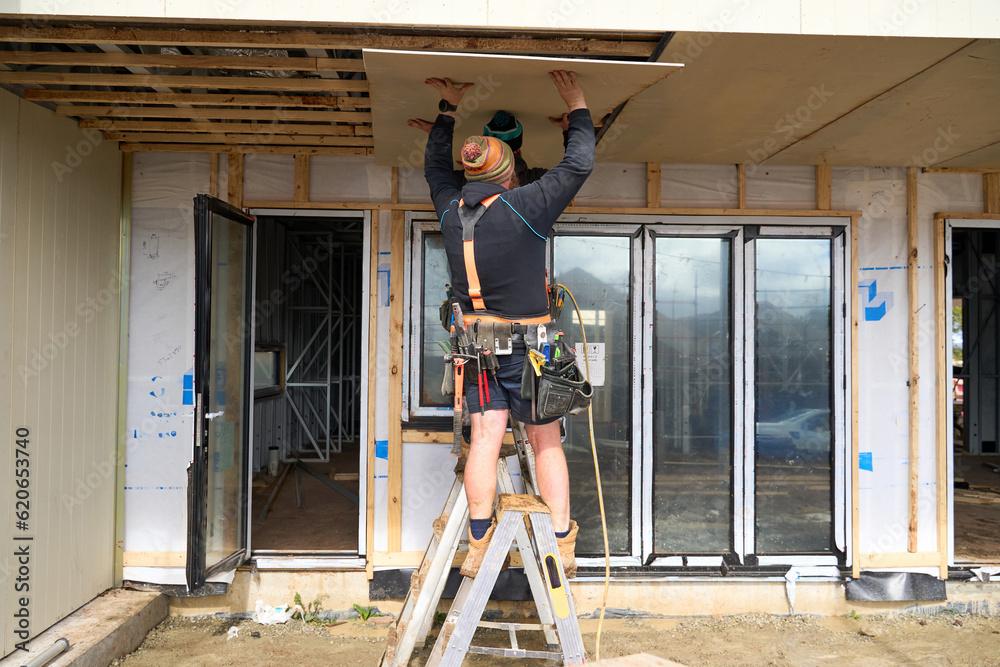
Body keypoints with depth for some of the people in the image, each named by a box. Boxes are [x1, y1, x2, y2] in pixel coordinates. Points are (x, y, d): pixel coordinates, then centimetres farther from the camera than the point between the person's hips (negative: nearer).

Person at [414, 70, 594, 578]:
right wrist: (577, 109, 5)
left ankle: (479, 545, 5)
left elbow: (435, 168, 22)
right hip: (526, 346, -4)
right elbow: (578, 165, -7)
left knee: (485, 439, 4)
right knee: (546, 443, 6)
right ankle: (562, 545, 14)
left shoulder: (451, 211, 1)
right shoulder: (524, 208, -15)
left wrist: (449, 108, 26)